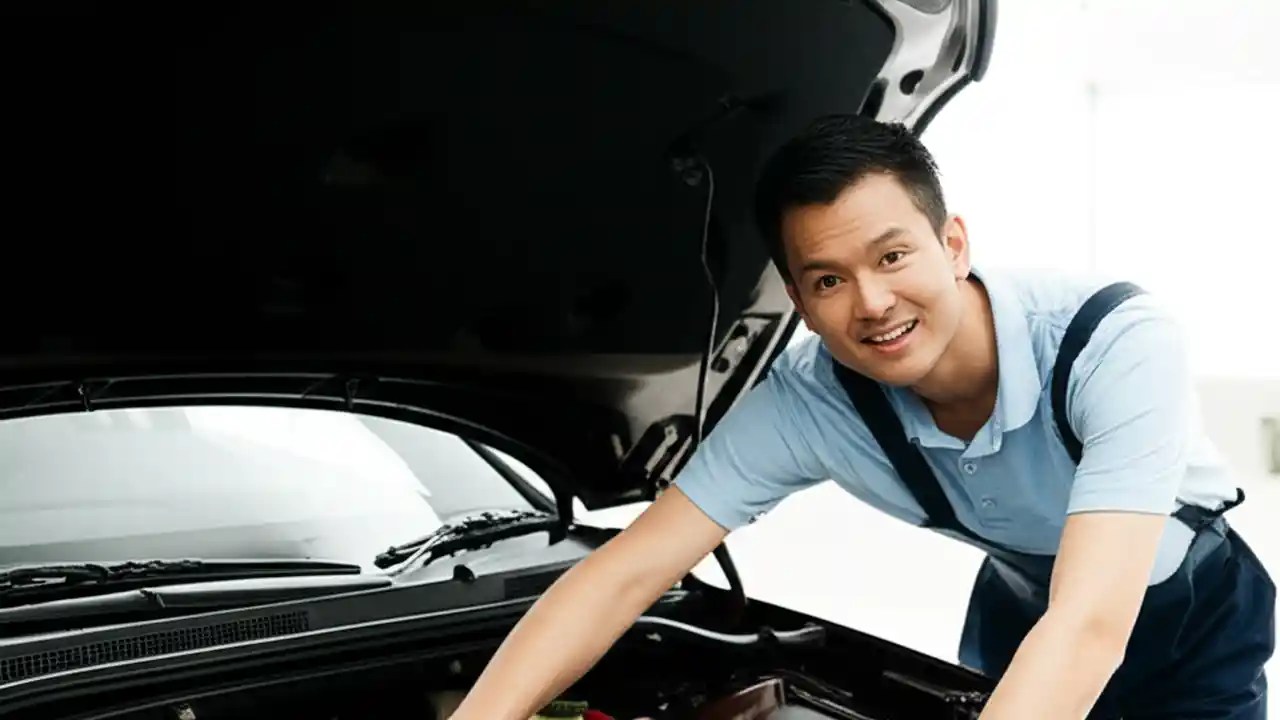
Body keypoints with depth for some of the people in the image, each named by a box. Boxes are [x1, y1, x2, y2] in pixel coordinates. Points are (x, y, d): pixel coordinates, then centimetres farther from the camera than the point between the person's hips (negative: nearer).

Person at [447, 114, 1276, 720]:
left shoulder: (1117, 341, -40)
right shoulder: (807, 401, -28)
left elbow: (1089, 627, -49)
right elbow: (624, 574, -30)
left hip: (1196, 615, -2)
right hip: (1024, 608, 2)